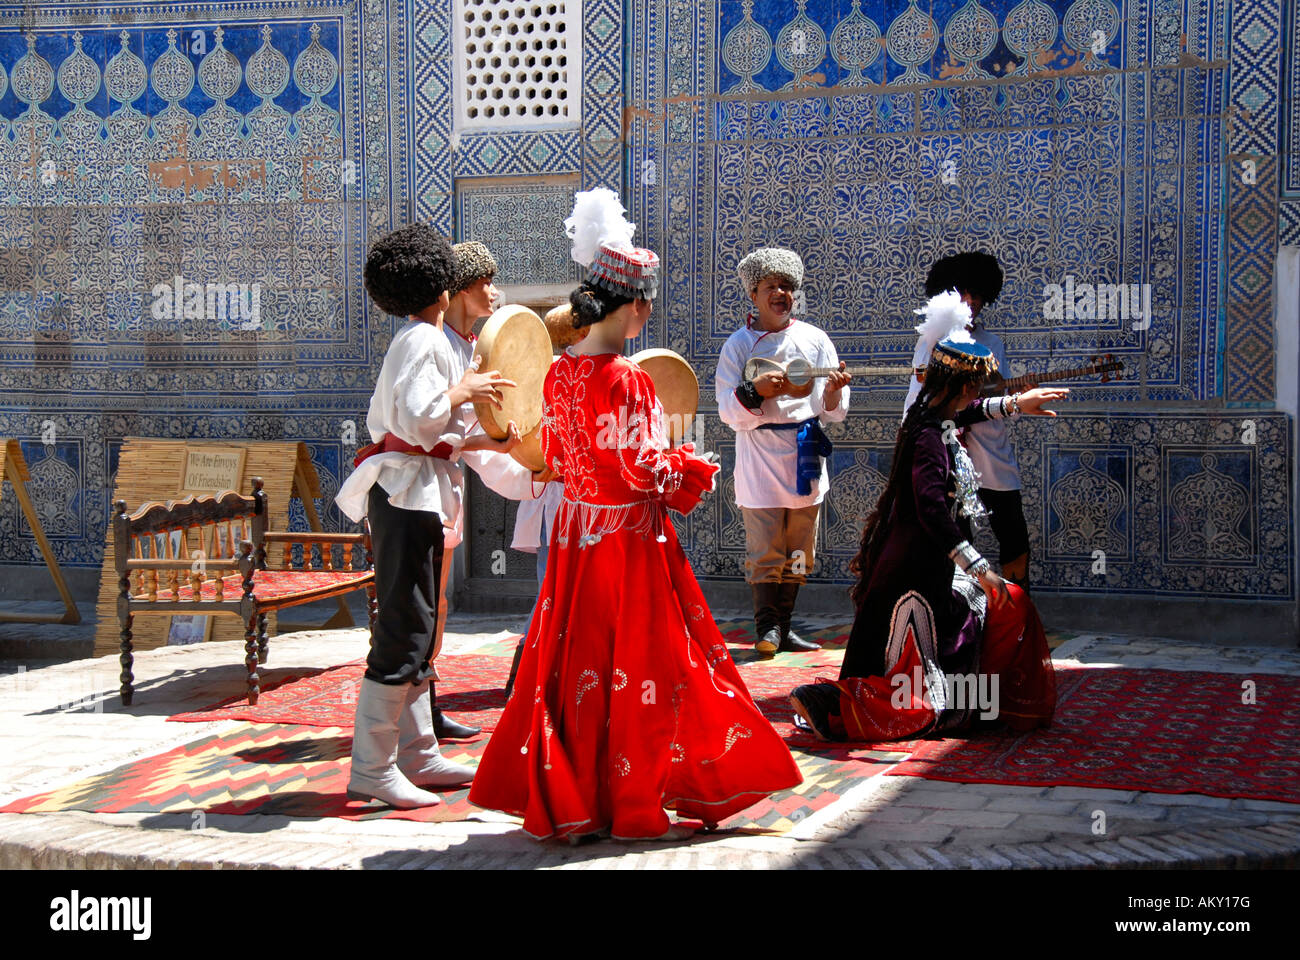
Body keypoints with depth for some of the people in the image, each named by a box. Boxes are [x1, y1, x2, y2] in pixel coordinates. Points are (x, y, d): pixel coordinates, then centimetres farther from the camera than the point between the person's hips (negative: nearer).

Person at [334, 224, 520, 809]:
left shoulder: (412, 340, 18)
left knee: (415, 628, 14)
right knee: (404, 629, -8)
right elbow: (418, 422, -24)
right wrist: (465, 391, -11)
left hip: (406, 491, 11)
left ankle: (419, 756, 21)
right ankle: (372, 770, -5)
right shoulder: (426, 341, -13)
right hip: (410, 493, -11)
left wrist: (484, 443, 17)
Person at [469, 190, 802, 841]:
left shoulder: (560, 371, 4)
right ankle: (635, 804, 12)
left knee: (576, 661, 14)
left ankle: (566, 802, 22)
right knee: (636, 665, 3)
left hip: (575, 528, 8)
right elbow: (639, 469, -17)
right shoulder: (626, 379, -19)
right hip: (628, 536, -8)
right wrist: (689, 470, 0)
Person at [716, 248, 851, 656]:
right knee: (765, 551, -5)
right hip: (760, 460, -3)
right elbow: (730, 413, -5)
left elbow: (833, 412, 5)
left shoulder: (815, 340, 6)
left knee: (797, 553, 10)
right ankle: (766, 627, 7)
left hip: (805, 457, 3)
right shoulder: (739, 345, -1)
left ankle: (781, 628, 21)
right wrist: (755, 390, -23)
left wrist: (834, 390, -17)